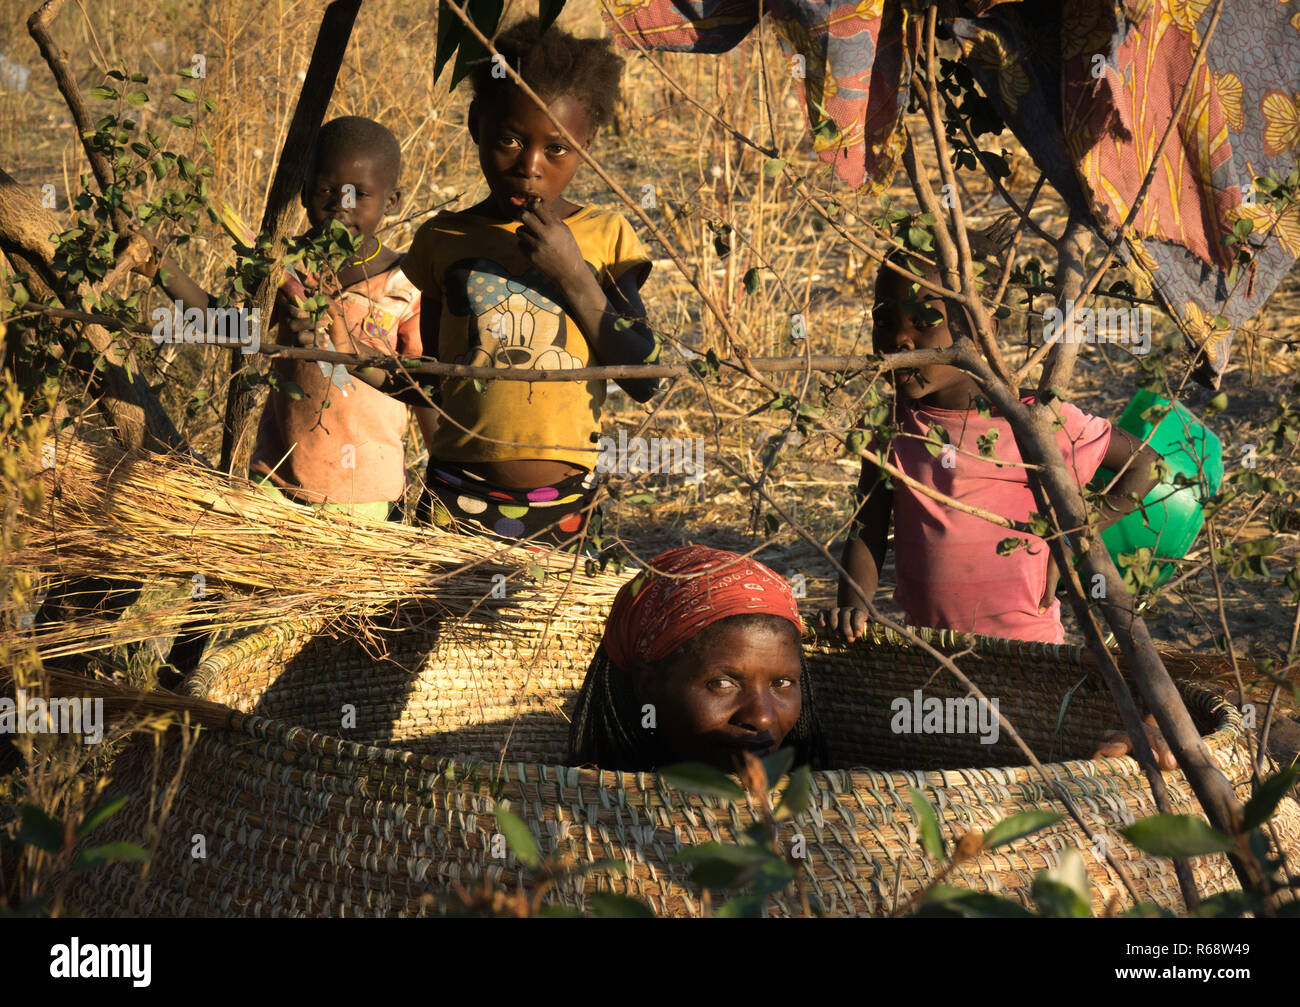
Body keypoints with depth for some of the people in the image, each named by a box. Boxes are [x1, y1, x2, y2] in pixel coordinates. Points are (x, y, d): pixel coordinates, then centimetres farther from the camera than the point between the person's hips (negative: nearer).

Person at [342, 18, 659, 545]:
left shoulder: (606, 238, 4)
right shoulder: (444, 240, 6)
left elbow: (644, 380, -2)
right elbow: (434, 383, 11)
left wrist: (572, 275, -9)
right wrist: (368, 372, -9)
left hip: (563, 504, 0)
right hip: (458, 500, 0)